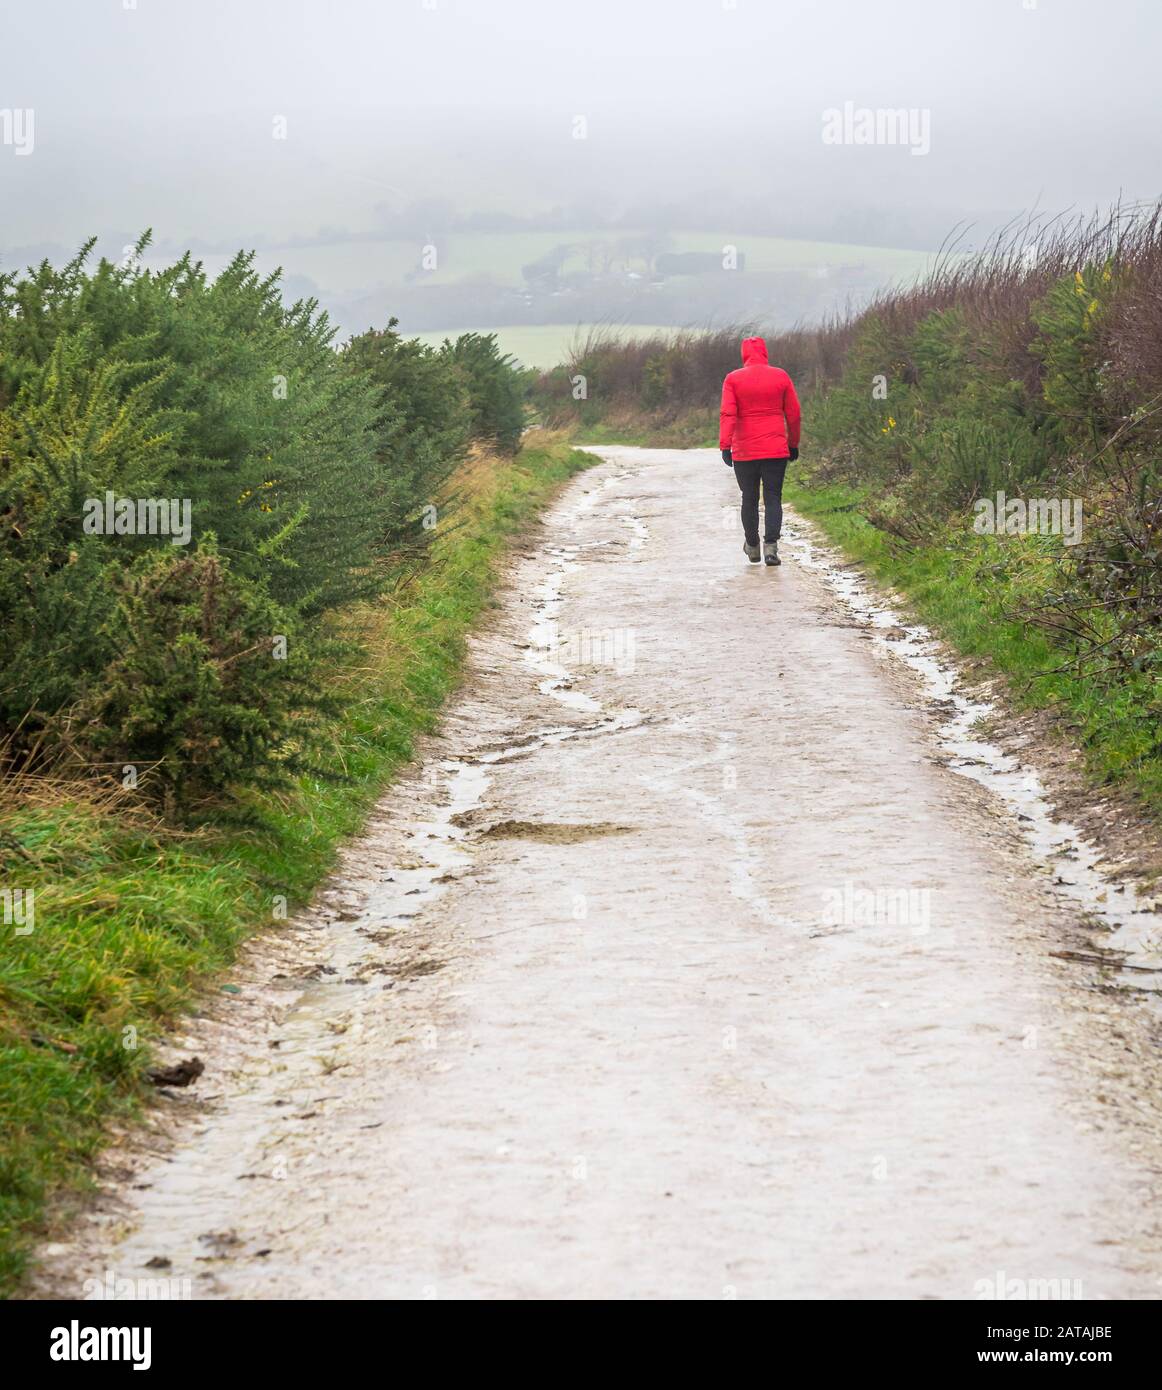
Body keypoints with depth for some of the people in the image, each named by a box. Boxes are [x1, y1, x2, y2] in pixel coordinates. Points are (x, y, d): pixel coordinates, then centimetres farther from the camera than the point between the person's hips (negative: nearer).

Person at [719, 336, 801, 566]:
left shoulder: (733, 379, -1)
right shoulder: (780, 377, 2)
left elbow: (727, 414, -11)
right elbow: (794, 415, 5)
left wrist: (725, 446, -14)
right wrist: (793, 444, 16)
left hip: (744, 452, 0)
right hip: (776, 451, 0)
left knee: (749, 499, 14)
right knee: (773, 499, 2)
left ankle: (752, 547, 26)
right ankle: (770, 546, -14)